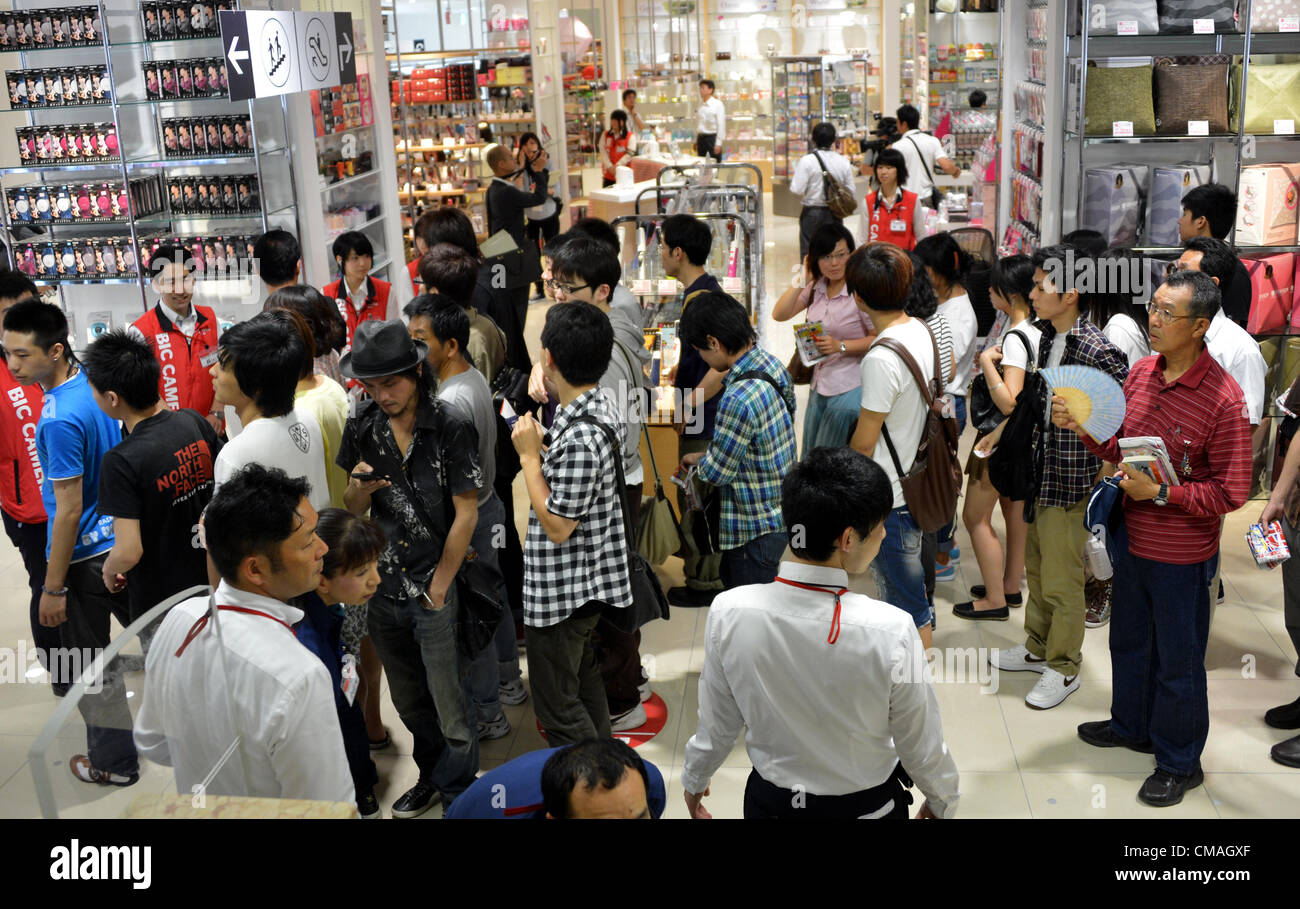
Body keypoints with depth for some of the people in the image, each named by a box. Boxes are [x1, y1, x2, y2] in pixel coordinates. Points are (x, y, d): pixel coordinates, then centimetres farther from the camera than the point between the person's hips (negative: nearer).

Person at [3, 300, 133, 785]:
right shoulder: (94, 379, -3)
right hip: (124, 539, 8)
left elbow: (69, 511, -24)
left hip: (85, 555, -8)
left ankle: (113, 761, 24)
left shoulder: (60, 421, -28)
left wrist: (53, 588, -17)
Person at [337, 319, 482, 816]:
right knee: (408, 701, 21)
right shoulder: (362, 427, 0)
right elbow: (353, 511, 8)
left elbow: (466, 514, -12)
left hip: (435, 590, -5)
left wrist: (437, 588, -9)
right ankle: (432, 777, 42)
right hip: (383, 586, 5)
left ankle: (458, 794, 25)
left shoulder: (451, 427, -14)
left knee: (450, 705, 4)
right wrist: (359, 487, -16)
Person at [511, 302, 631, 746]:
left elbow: (557, 525, -24)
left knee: (557, 707, 4)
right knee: (585, 684, 24)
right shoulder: (598, 409, 2)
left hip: (561, 591, -10)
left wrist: (529, 455, -18)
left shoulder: (580, 435, -29)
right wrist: (542, 450, 9)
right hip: (588, 586, 10)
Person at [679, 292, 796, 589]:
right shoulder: (772, 365, 0)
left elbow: (716, 473, -19)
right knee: (730, 579, 25)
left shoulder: (739, 399, -30)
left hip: (757, 529, -10)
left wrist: (699, 461, 2)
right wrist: (705, 456, 11)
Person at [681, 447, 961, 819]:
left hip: (769, 801, 1)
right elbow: (921, 748, -14)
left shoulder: (728, 613, -23)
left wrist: (694, 778, 13)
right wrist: (943, 802, 7)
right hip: (867, 805, -1)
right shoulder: (890, 631, -29)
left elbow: (717, 726, -8)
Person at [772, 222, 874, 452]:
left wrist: (841, 346, -25)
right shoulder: (816, 287, 5)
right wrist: (801, 282, -5)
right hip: (819, 385, 8)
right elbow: (779, 314, 3)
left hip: (848, 389, -8)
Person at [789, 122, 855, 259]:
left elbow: (797, 190, -15)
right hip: (835, 214, 4)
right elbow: (850, 192, 4)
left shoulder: (807, 161, -12)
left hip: (812, 213, -3)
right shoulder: (843, 162, 0)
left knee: (808, 253, 2)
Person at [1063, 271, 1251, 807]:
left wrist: (1160, 492, -27)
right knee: (1129, 641, 25)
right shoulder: (1140, 373, -1)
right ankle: (1132, 726, 47)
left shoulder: (1224, 400, -22)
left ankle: (1179, 763, 29)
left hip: (1181, 558, -7)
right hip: (1132, 539, 7)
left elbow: (1231, 492, -20)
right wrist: (1080, 425, -7)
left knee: (1179, 662, 10)